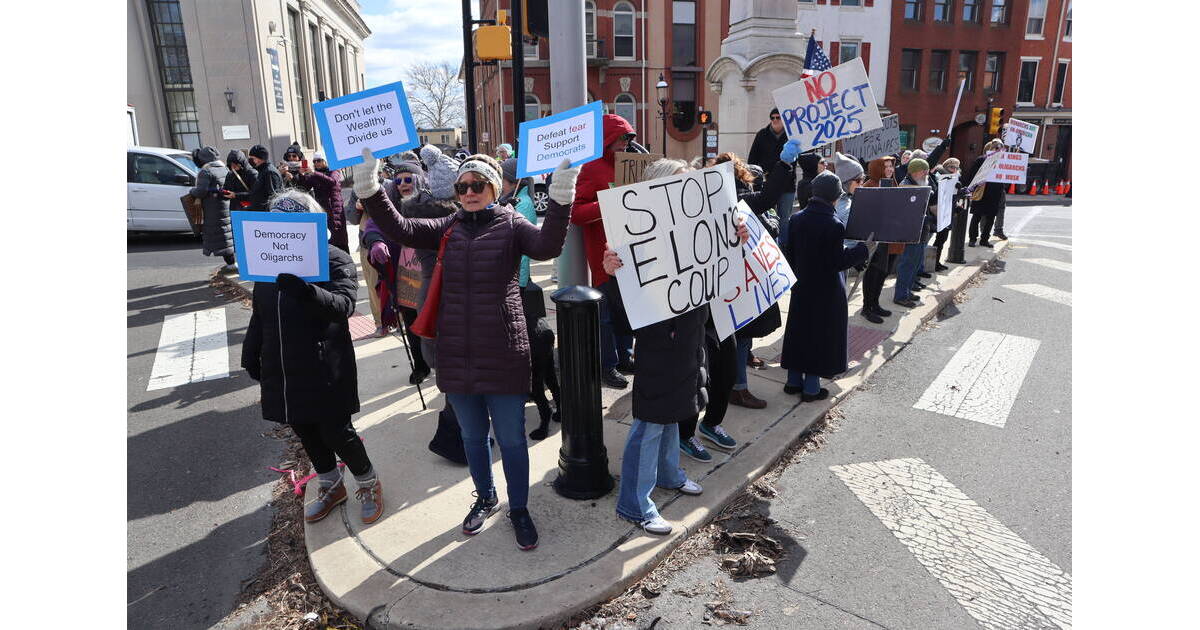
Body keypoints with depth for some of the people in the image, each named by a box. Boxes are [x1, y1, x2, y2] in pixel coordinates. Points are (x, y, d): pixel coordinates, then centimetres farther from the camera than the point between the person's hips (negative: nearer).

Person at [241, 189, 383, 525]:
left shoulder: (335, 260, -10)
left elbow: (343, 305, -27)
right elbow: (259, 314, 20)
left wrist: (305, 291, -44)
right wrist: (251, 354, 18)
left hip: (324, 369, -6)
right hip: (283, 369, 7)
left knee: (336, 433, -1)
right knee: (306, 433, 17)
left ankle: (368, 483, 25)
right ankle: (331, 486, 38)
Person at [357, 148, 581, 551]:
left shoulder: (511, 224, -4)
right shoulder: (448, 228, 6)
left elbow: (547, 246, -23)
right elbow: (399, 230, -6)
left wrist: (560, 198, -38)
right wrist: (368, 191, -19)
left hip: (503, 357, -4)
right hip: (457, 356, 4)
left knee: (511, 439, 8)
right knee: (472, 436, 20)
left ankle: (519, 509, 30)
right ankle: (485, 498, 43)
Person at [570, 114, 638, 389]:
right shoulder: (592, 168, -10)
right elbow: (576, 213, -18)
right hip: (604, 251, -8)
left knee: (627, 305, 15)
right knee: (607, 309, -1)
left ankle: (624, 357, 29)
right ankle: (607, 366, 10)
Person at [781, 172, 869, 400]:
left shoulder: (796, 219, -3)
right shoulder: (834, 225, -20)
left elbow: (790, 254, 3)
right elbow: (837, 262, -19)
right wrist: (864, 249, -10)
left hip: (801, 287, 6)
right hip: (826, 290, -5)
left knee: (798, 330, 16)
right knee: (820, 334, 6)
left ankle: (794, 381, 26)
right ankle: (811, 388, 14)